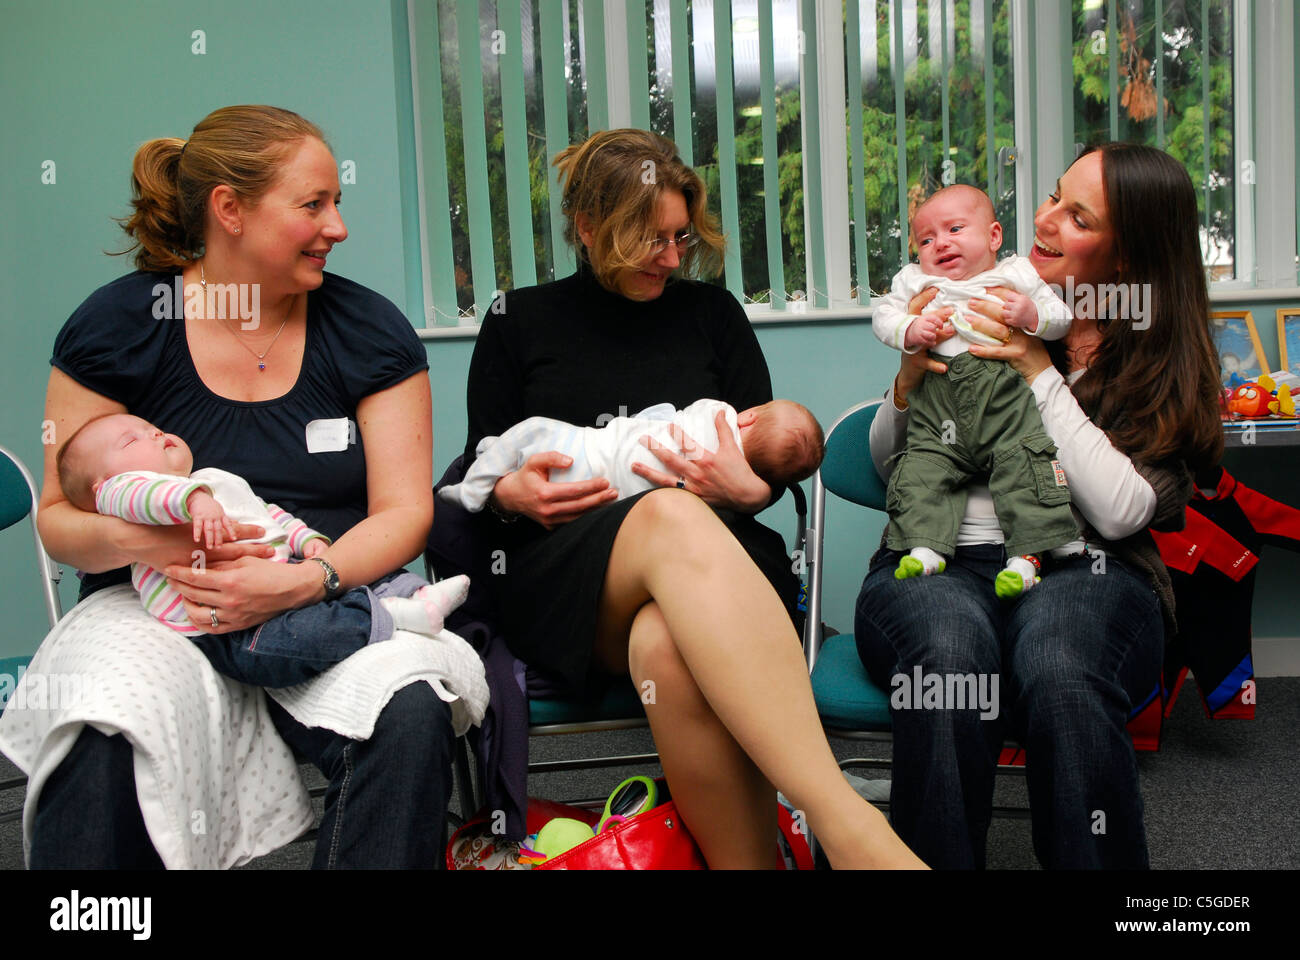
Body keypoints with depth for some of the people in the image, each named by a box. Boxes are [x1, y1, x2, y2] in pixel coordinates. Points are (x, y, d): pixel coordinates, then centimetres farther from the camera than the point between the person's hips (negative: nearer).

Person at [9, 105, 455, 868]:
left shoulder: (370, 329, 6)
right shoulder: (119, 326, 3)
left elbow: (404, 511, 0)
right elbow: (59, 515, 4)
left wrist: (305, 581, -21)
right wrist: (140, 537, -21)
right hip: (151, 608, 0)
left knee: (411, 715, -31)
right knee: (97, 747, -33)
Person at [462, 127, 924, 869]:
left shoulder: (712, 313, 19)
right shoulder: (521, 322, 16)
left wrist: (746, 489, -8)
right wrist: (512, 495, -7)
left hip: (713, 563, 2)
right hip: (562, 577, -1)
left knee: (668, 647, -41)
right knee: (672, 517, -41)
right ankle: (849, 825, -50)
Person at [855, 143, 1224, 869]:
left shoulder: (1166, 364, 10)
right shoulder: (988, 301, 12)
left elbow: (1120, 511, -8)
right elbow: (886, 463, 17)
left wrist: (1040, 371, -9)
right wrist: (908, 380, -5)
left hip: (1082, 571, 0)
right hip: (940, 563, 1)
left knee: (1058, 673, -37)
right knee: (949, 652, -37)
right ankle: (932, 861, -23)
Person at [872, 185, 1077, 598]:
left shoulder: (1016, 275, 14)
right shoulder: (914, 280, 20)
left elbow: (1062, 317, 11)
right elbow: (883, 316, 12)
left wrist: (1032, 315, -11)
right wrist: (909, 331, -8)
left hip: (1006, 397, -2)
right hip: (935, 407, 2)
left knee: (1024, 464, -16)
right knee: (921, 470, -10)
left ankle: (1028, 553, -14)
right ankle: (925, 548, -9)